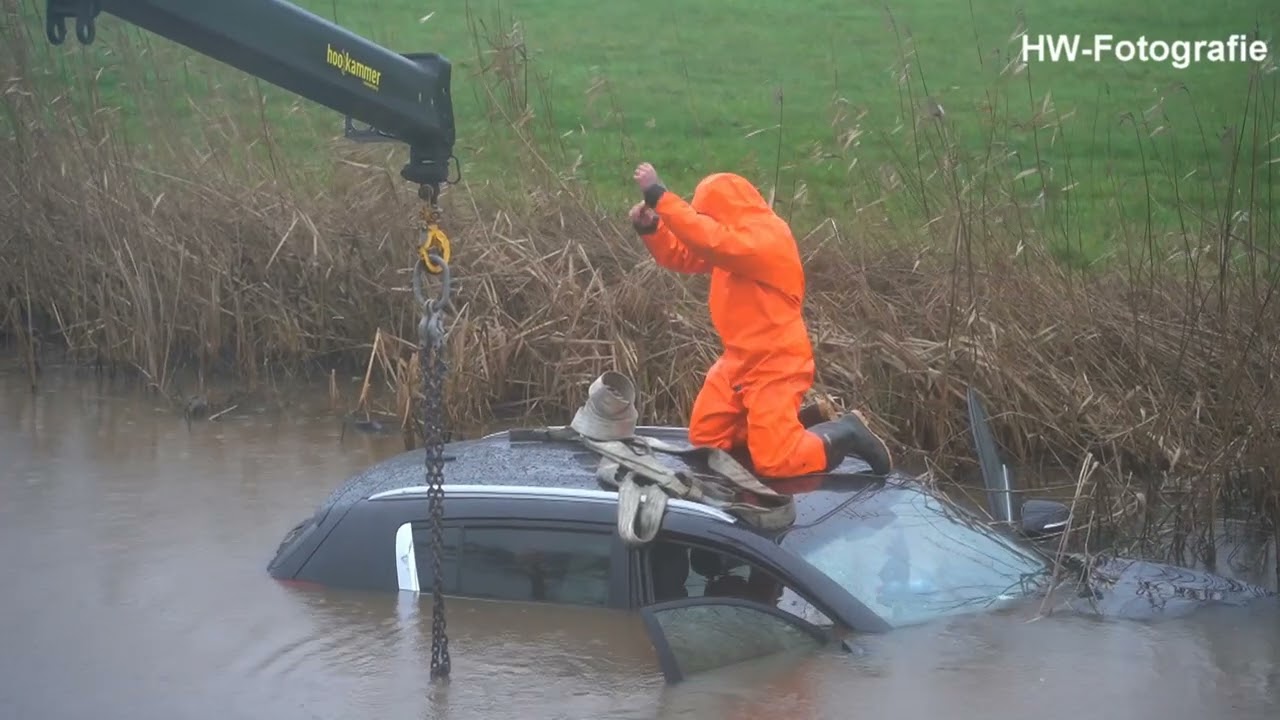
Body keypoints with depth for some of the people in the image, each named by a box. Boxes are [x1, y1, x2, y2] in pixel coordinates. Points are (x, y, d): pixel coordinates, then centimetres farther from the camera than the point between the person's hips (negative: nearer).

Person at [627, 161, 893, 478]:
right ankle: (791, 422, 23)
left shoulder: (767, 239, -24)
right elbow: (680, 254, 9)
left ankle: (846, 434, 9)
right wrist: (650, 226, -11)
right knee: (704, 439, 13)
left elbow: (710, 239, -39)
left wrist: (658, 195, -36)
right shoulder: (736, 237, 7)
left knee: (775, 462, -15)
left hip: (775, 365, -10)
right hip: (739, 360, 10)